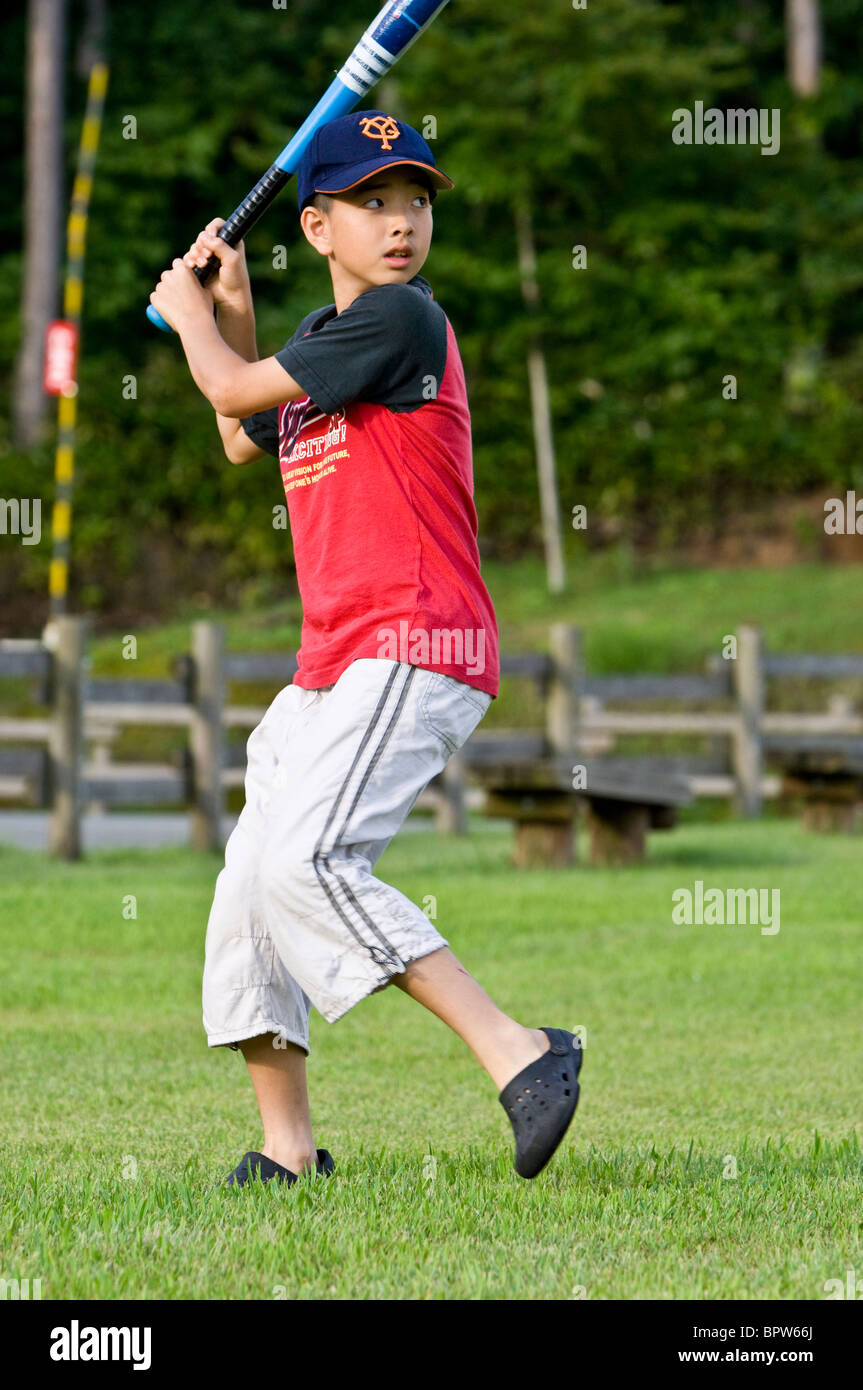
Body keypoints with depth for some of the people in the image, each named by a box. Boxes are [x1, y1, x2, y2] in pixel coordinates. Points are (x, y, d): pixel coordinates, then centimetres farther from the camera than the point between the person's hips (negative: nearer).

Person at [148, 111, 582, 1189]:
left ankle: (518, 1056, -33)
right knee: (248, 887, 12)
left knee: (303, 863, -27)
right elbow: (244, 441, 33)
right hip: (331, 662, 10)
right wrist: (233, 315, 22)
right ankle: (289, 1151, 20)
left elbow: (236, 391, -8)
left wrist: (190, 320, 12)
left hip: (415, 649, -10)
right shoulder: (324, 337, 18)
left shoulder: (402, 318, -9)